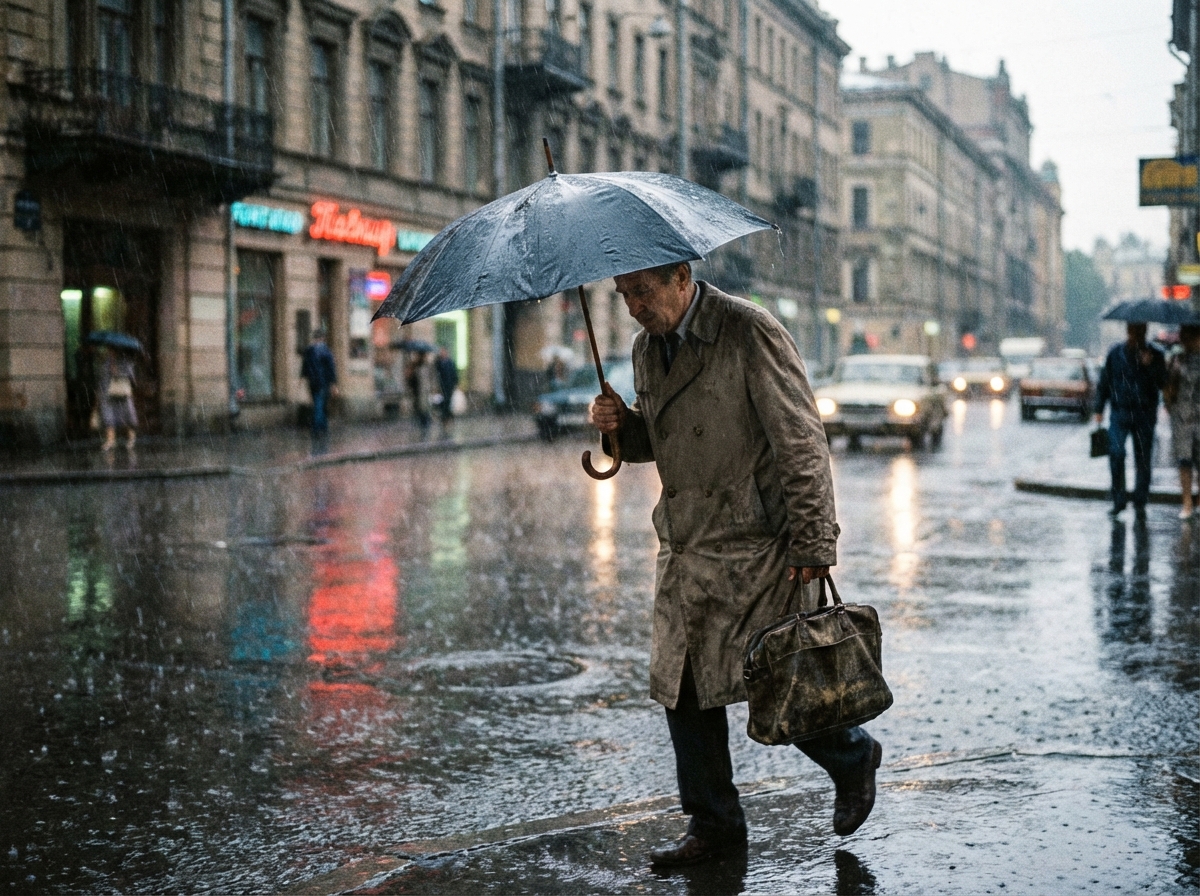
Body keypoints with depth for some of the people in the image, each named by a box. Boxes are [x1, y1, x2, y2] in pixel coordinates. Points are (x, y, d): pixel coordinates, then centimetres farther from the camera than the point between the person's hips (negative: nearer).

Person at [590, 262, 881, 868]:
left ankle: (852, 756, 27)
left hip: (757, 549, -7)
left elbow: (802, 442, -14)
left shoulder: (750, 334, -14)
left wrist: (813, 543, -16)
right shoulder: (648, 348, 10)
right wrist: (620, 425, -1)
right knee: (682, 688, 5)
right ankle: (714, 824, 20)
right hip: (684, 549, 7)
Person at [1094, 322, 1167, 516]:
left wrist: (1150, 365, -20)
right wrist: (1099, 409, 7)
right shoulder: (1115, 353, 5)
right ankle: (1119, 500, -5)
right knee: (1116, 453, -15)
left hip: (1145, 415, 0)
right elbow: (1104, 382, 10)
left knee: (1143, 460, 4)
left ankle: (1140, 502, 14)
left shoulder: (1155, 355, 4)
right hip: (1120, 413, 0)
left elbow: (1162, 383, -5)